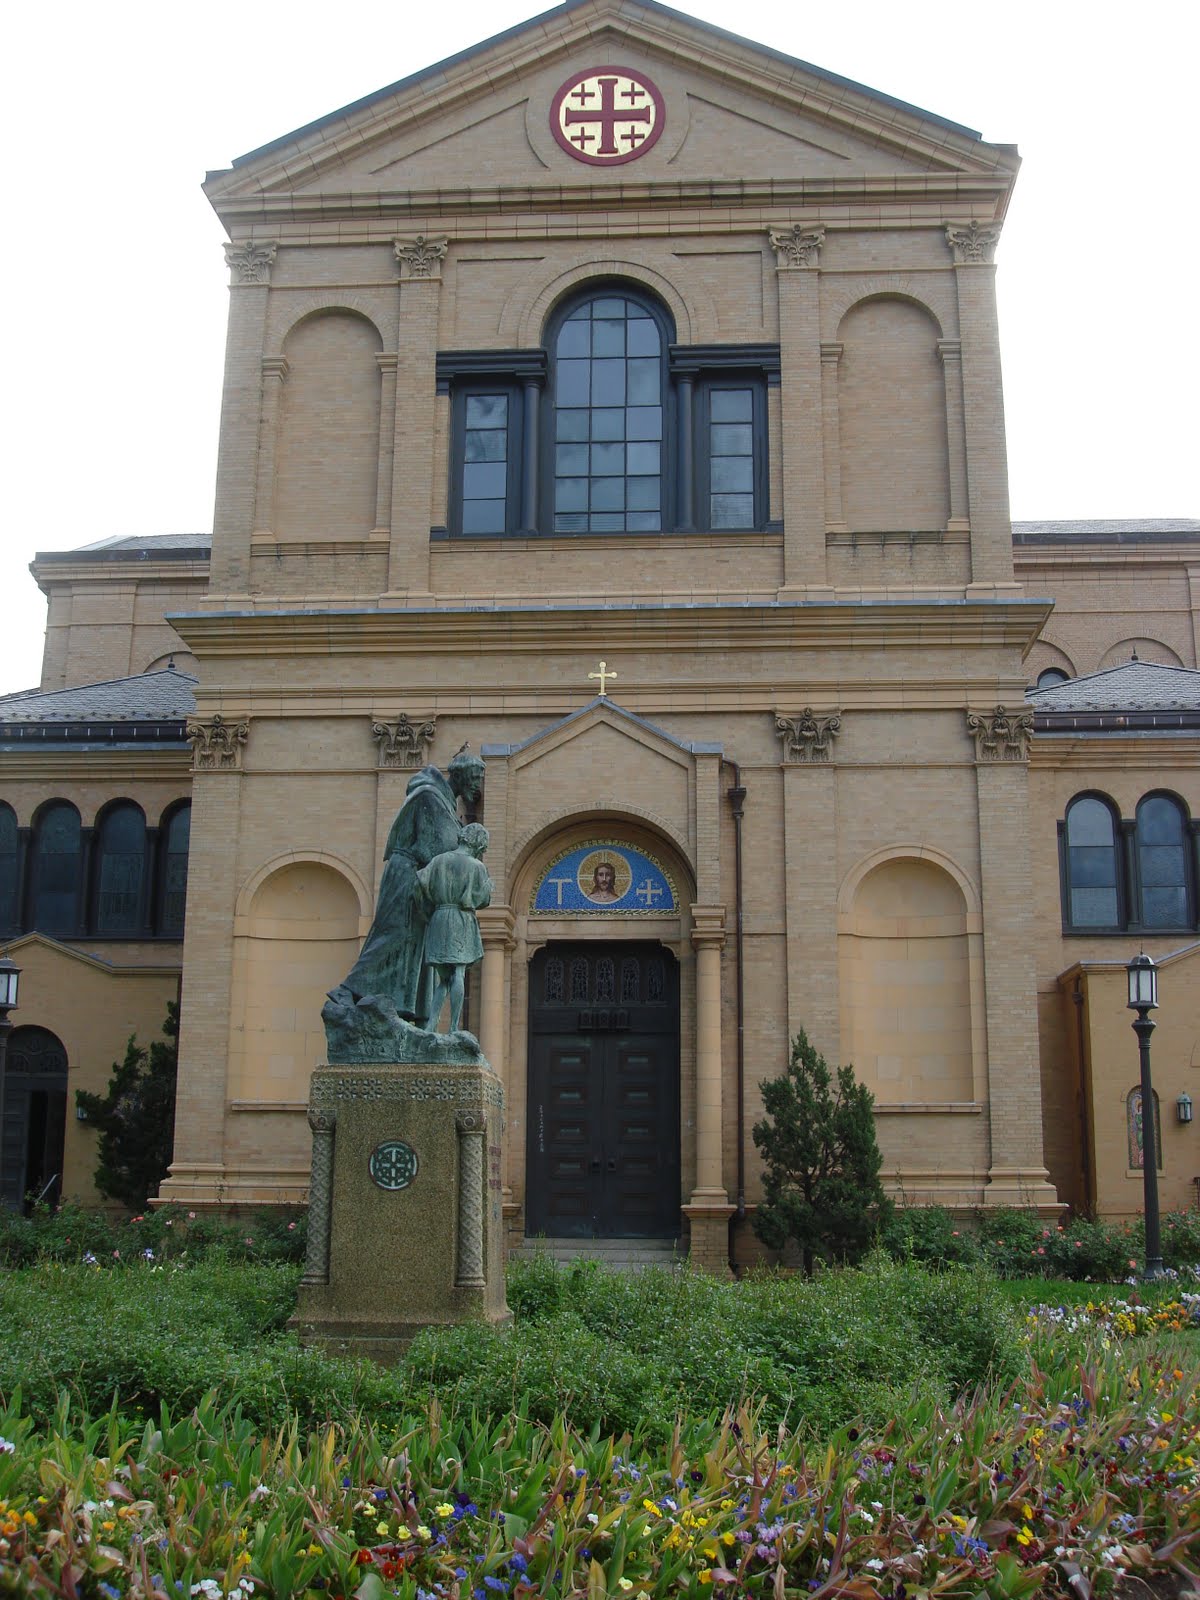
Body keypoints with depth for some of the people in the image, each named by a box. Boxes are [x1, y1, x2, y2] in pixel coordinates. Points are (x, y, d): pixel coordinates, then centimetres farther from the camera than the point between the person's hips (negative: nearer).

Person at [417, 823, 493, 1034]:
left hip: (439, 918, 3)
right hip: (463, 921, -3)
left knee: (443, 978, 11)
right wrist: (489, 884, 21)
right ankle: (454, 1028, -12)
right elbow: (482, 898, 2)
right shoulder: (477, 867, 0)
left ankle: (431, 1024, -3)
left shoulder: (439, 860, 7)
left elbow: (422, 881, -3)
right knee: (459, 975, -6)